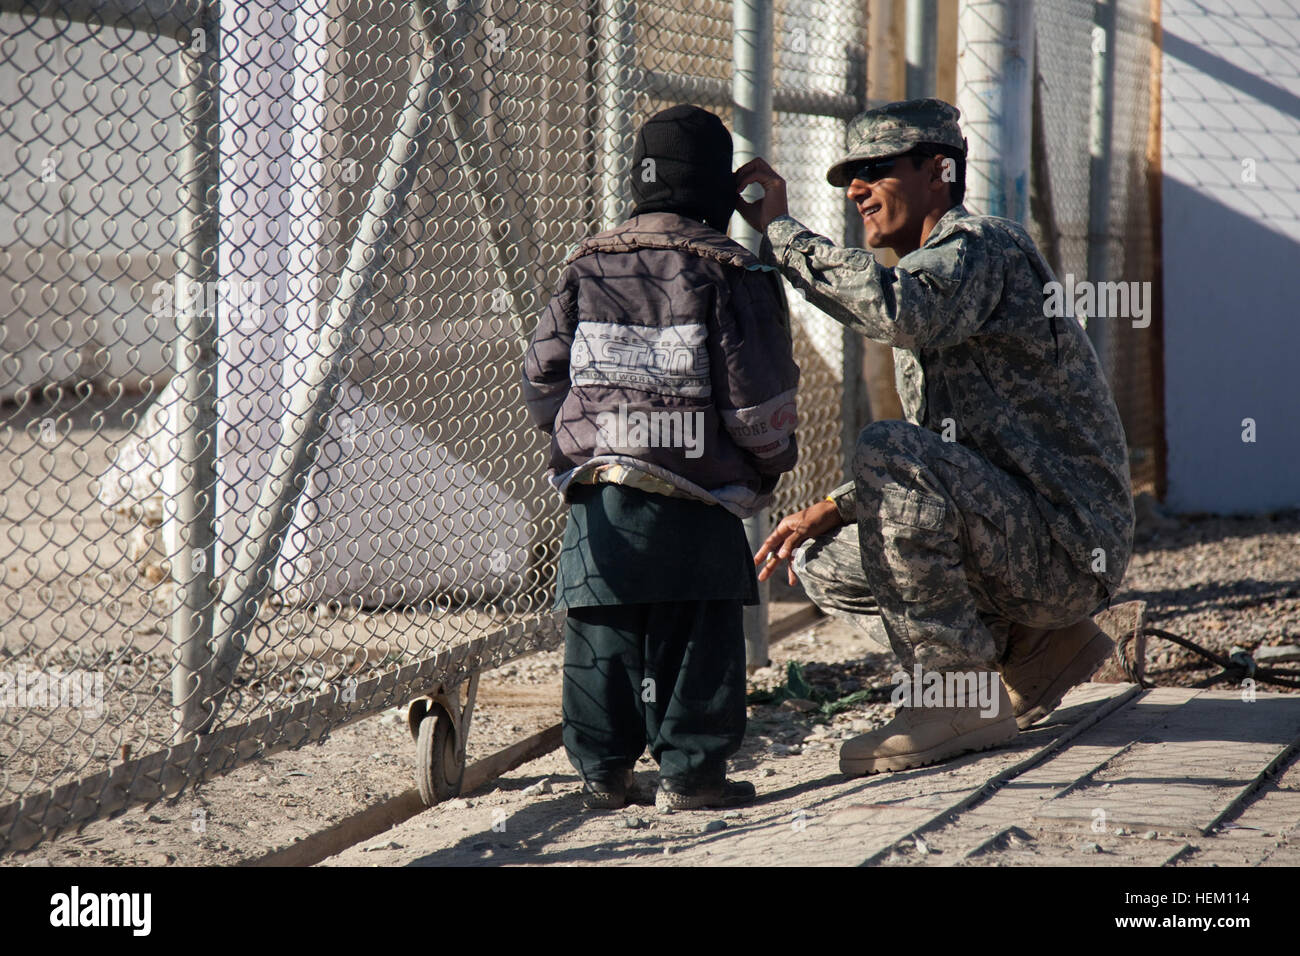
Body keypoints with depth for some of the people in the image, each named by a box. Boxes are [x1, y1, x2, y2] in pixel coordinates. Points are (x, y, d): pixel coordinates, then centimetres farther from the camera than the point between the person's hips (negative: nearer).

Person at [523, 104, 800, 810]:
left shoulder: (585, 269, 5)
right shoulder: (734, 276, -7)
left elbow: (541, 382, 7)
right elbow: (758, 399, -10)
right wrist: (771, 465, 8)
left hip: (596, 495, 4)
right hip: (697, 511, -4)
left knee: (601, 639, 10)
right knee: (694, 638, 3)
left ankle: (603, 772, 13)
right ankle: (690, 771, 4)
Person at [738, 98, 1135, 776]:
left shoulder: (981, 245, -10)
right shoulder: (929, 277, 21)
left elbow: (894, 308, -34)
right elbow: (949, 459, 23)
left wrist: (778, 230, -22)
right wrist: (834, 510, 9)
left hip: (1068, 546, -10)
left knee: (885, 450, -28)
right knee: (822, 563, 11)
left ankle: (962, 697, -20)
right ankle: (1035, 648, 10)